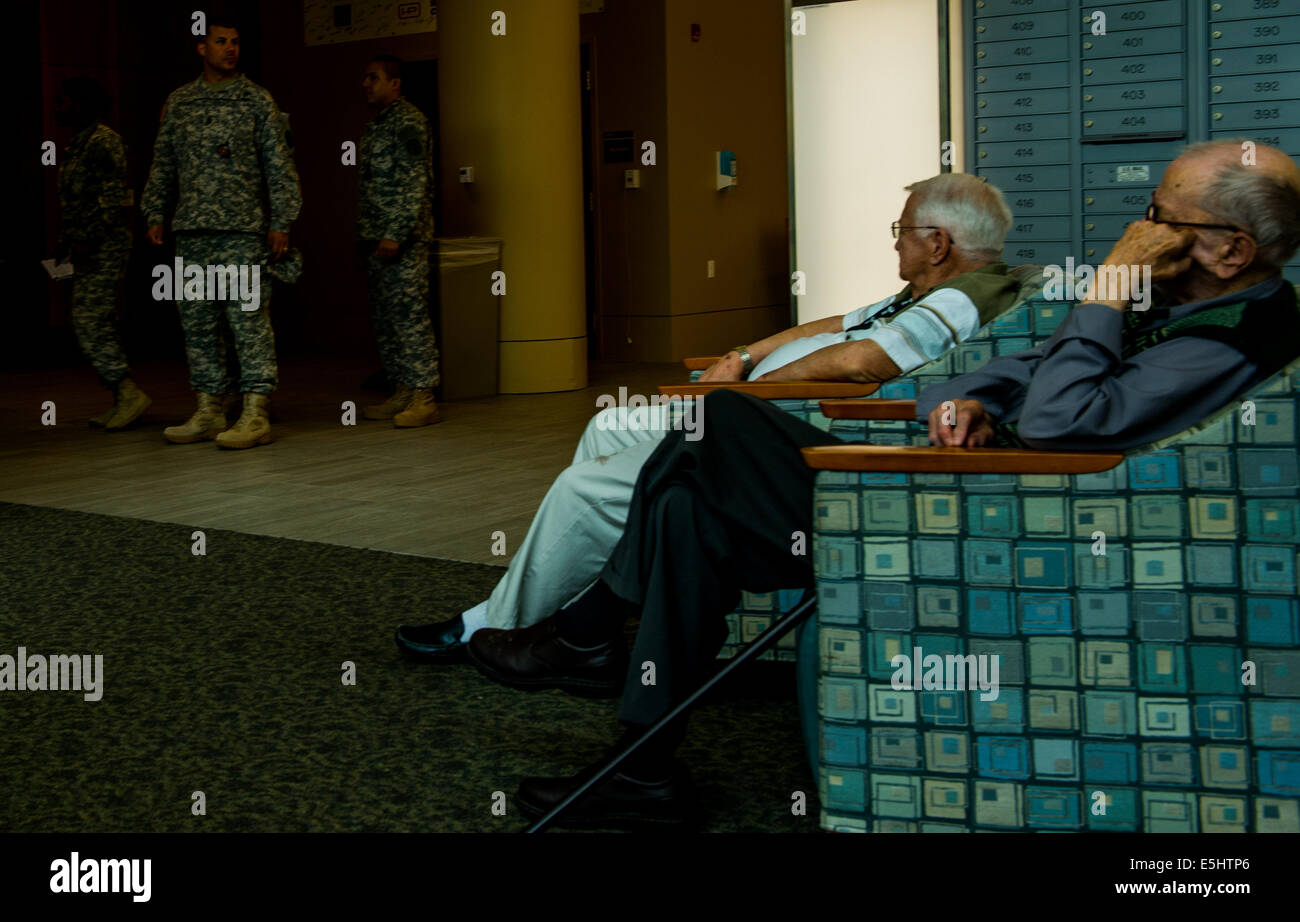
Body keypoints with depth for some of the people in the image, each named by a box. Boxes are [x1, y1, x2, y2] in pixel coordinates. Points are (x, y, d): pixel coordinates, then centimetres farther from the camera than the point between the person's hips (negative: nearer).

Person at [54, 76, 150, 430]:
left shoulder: (103, 141, -11)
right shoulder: (80, 143, 19)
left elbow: (113, 197, -18)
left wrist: (89, 240, -22)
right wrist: (65, 242, 20)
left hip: (104, 245, -10)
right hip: (89, 246, 10)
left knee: (89, 320, -14)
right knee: (100, 324, 8)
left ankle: (128, 392, -15)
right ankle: (121, 400, 9)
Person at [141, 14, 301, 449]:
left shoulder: (257, 100, 4)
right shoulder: (178, 103, 13)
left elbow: (279, 165, 1)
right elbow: (162, 164, 18)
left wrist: (281, 221, -5)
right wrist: (154, 213, 10)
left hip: (242, 230, -4)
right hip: (191, 230, 4)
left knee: (249, 319, -8)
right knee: (197, 322, 6)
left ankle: (255, 414, -8)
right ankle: (209, 411, 13)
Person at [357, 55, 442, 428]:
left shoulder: (409, 121, -9)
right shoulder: (375, 124, 19)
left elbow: (416, 183, -16)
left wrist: (397, 234, -20)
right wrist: (366, 235, 17)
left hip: (404, 239, -9)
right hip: (377, 238, 9)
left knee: (410, 314, -10)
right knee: (384, 317, 9)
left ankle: (424, 398, -9)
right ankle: (403, 392, 15)